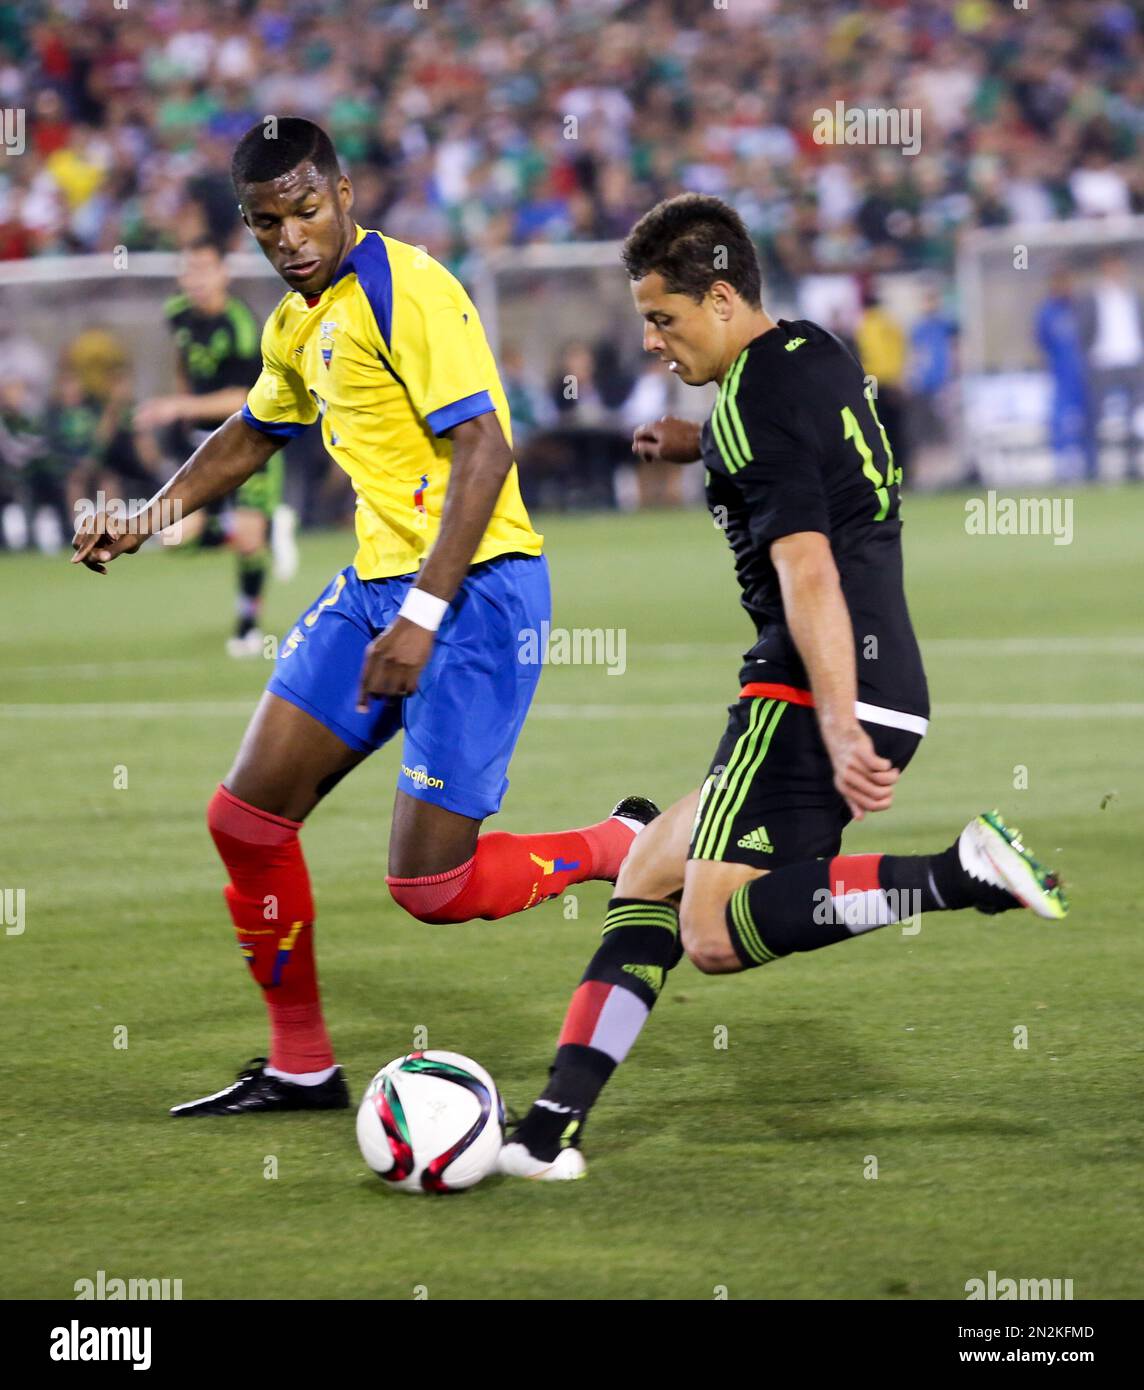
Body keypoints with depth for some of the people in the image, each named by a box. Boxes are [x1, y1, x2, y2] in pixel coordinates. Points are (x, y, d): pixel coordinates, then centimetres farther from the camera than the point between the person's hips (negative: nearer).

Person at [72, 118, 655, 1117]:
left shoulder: (406, 291, -15)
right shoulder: (297, 324, 13)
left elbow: (483, 448, -21)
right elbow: (249, 440, 33)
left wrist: (424, 614, -25)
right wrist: (145, 522, 23)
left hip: (474, 590, -9)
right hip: (375, 584, 9)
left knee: (431, 887, -11)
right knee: (246, 819, 4)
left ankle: (630, 848, 14)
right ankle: (301, 1066, 19)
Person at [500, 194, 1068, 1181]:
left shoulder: (753, 402, -13)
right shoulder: (818, 353, 16)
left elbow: (808, 571, -22)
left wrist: (838, 729, -29)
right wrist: (702, 445, 29)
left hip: (811, 693, -10)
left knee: (716, 936, -16)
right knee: (650, 876, 13)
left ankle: (962, 874, -24)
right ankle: (549, 1130, 8)